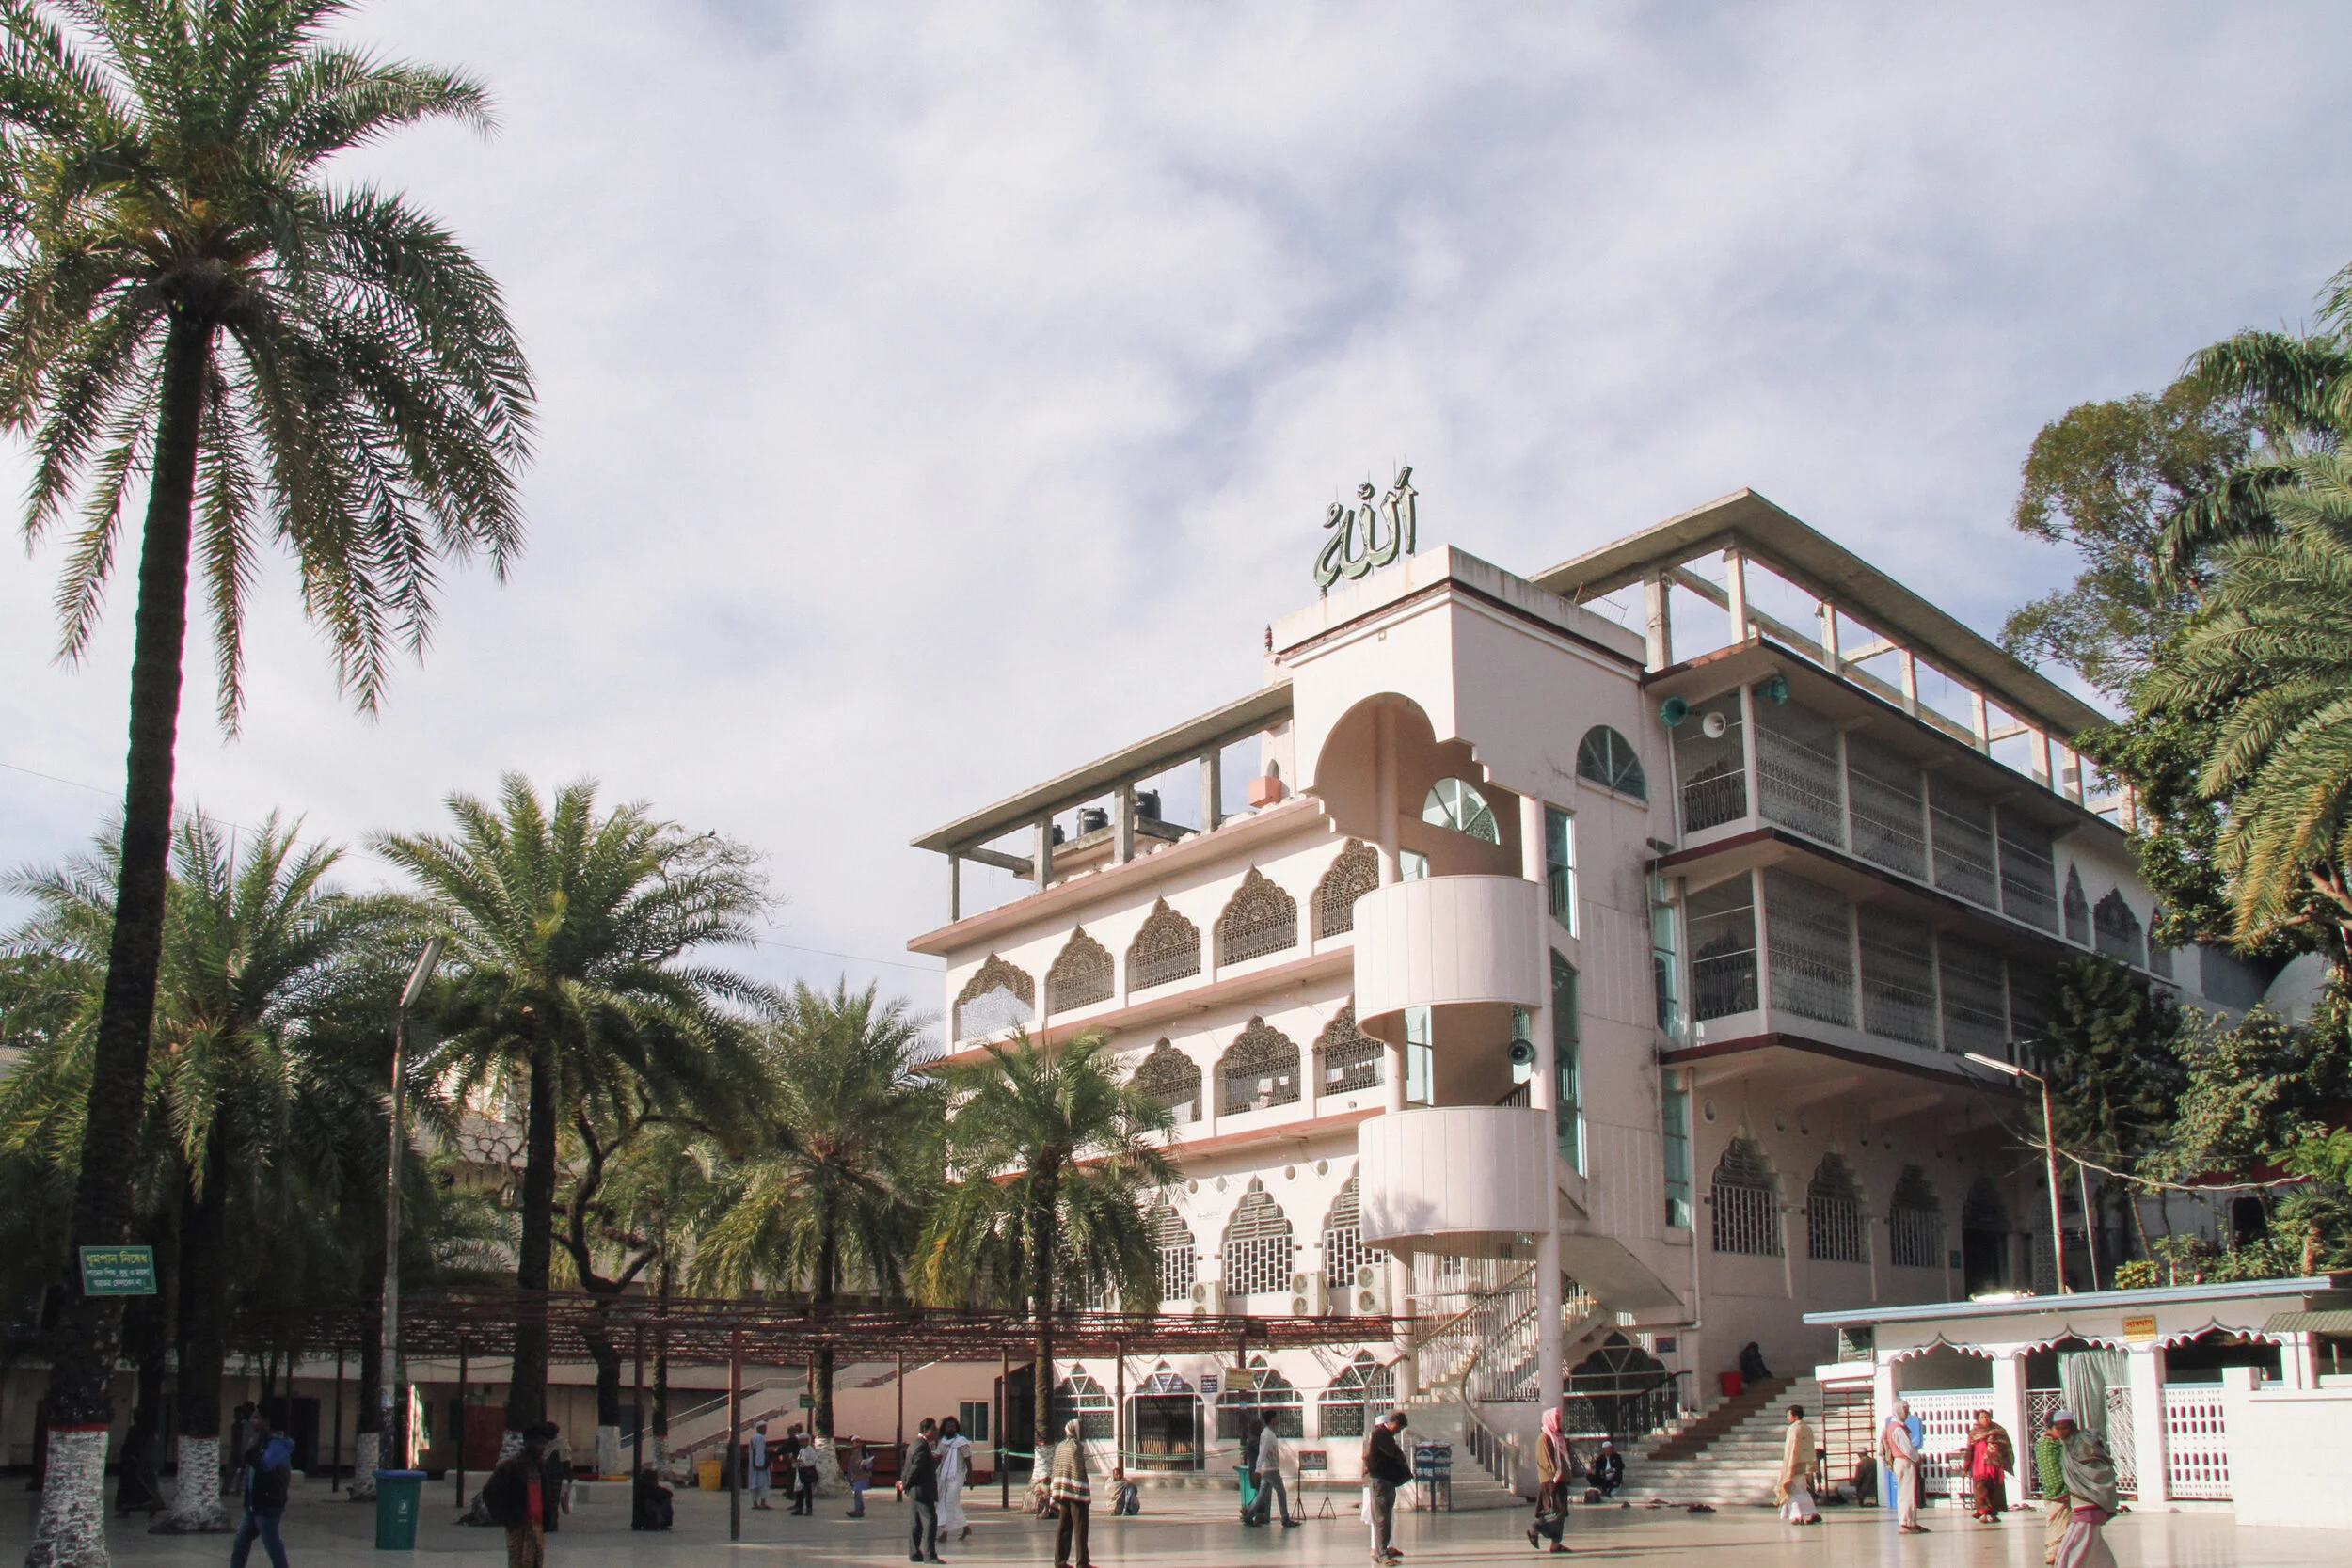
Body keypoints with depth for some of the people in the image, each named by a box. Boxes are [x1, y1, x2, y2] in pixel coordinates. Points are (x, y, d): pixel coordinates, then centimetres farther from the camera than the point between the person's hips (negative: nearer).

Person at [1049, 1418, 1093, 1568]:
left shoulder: (1059, 1446, 11)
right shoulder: (1077, 1446, -11)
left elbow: (1055, 1469, 12)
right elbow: (1080, 1470, -15)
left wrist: (1054, 1491, 16)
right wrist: (1087, 1494, -13)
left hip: (1062, 1489, 7)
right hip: (1077, 1491, -7)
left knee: (1063, 1526, 11)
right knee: (1080, 1527, -3)